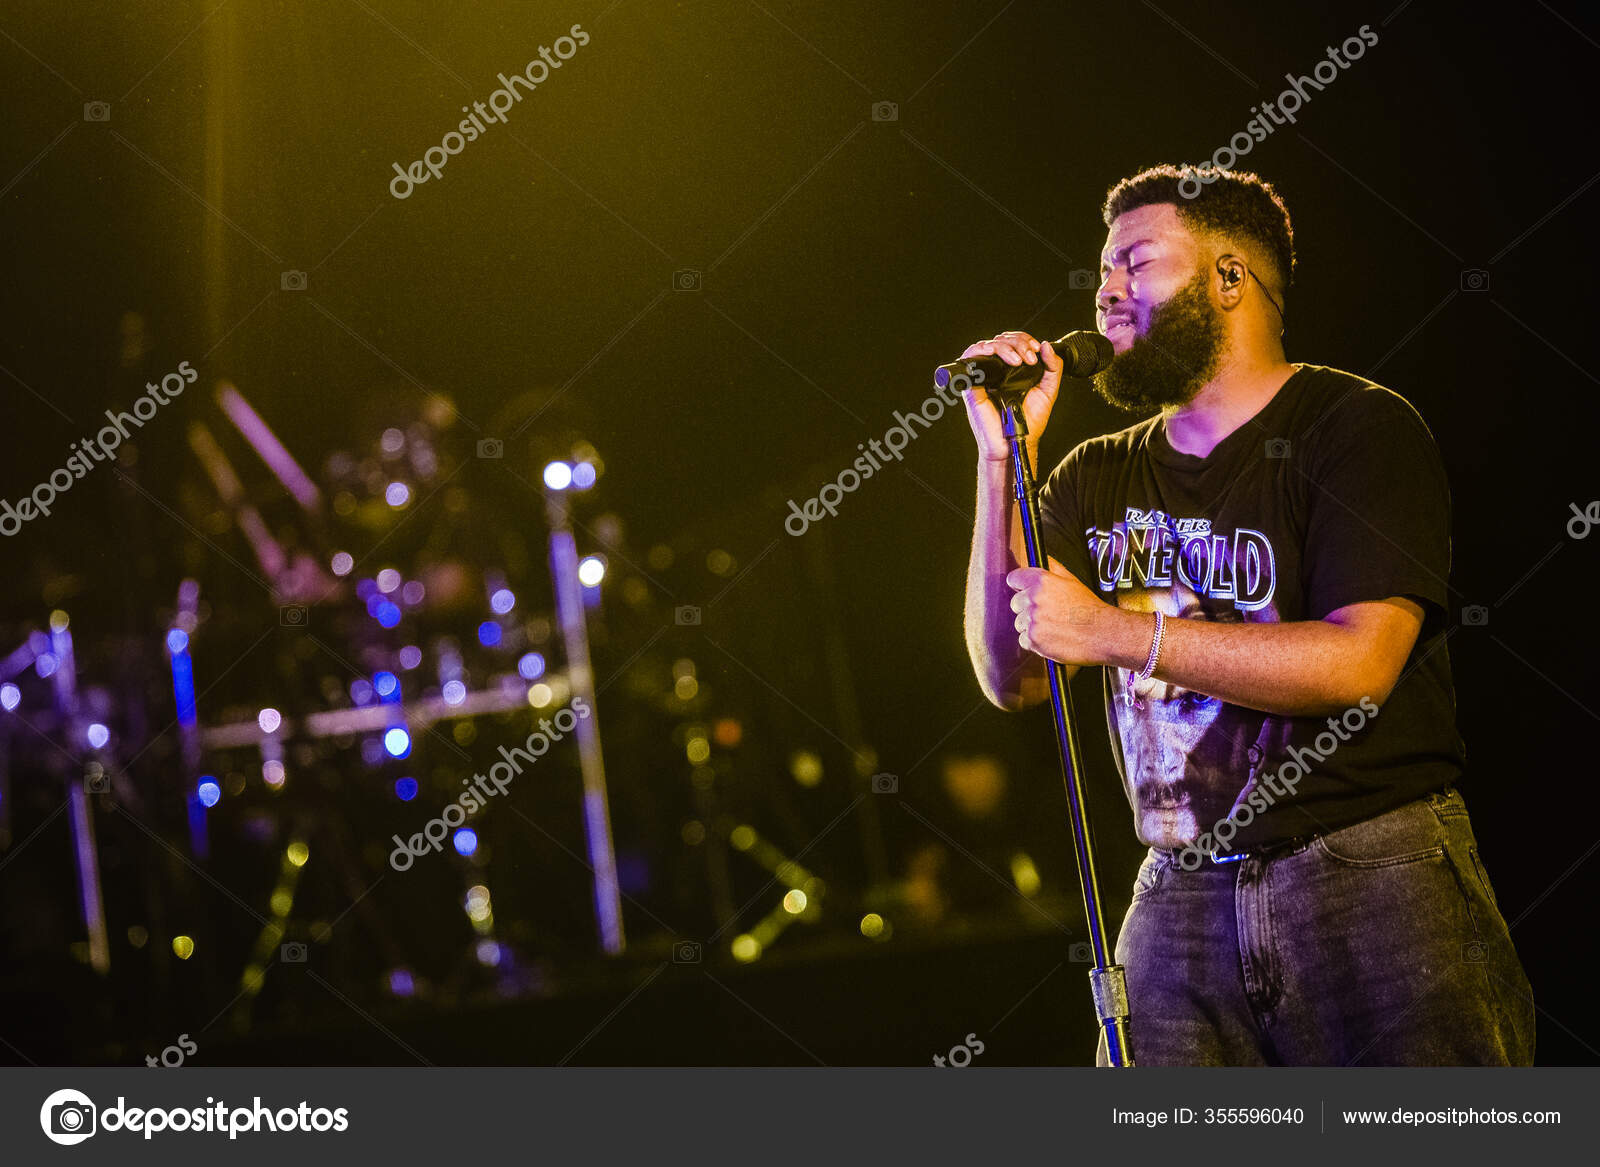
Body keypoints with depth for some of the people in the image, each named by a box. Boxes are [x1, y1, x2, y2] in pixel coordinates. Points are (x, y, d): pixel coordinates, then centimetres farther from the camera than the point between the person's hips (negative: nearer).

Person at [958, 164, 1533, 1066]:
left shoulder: (1361, 429, -3)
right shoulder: (1101, 477, 15)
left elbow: (1356, 661, -17)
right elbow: (1013, 678, 6)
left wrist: (1113, 632, -19)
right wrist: (1005, 459, -2)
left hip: (1373, 885, -4)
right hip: (1182, 895, 4)